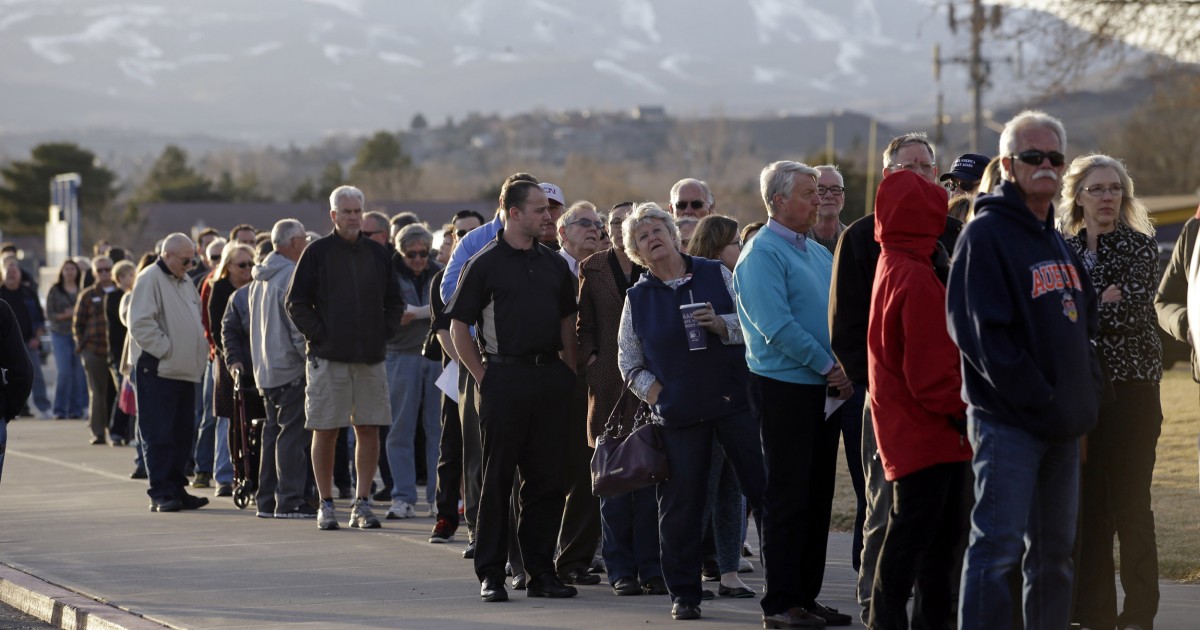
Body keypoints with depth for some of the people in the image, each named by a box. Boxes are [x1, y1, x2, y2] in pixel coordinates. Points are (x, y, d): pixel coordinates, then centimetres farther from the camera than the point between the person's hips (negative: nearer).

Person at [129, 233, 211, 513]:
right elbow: (140, 324, -17)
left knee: (182, 434, 10)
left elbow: (197, 320, 29)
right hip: (158, 371, -9)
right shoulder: (150, 279, -9)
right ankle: (161, 493, -4)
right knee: (159, 435, -6)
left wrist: (200, 353, 15)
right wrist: (166, 349, -16)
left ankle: (177, 488, 17)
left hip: (185, 371, 9)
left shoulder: (185, 282, 19)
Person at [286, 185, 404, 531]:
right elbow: (297, 302, -1)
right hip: (328, 358, -3)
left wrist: (384, 333, 6)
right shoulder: (317, 252, 0)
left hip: (370, 358, 3)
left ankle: (362, 504, 9)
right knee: (325, 432, -1)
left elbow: (395, 301, 18)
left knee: (369, 430, 2)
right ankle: (326, 505, 6)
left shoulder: (377, 253, 11)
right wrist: (318, 334, -8)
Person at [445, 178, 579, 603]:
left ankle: (541, 571, 14)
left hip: (550, 380, 5)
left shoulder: (554, 264, 13)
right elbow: (459, 327, -3)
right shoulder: (485, 264, -4)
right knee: (497, 478, -1)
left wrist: (569, 373, 10)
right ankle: (491, 575, 4)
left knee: (546, 479, 6)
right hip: (505, 377, -5)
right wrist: (484, 376, -7)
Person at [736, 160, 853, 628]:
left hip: (824, 390, 8)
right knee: (788, 498, -5)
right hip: (784, 389, -8)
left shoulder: (819, 254, 16)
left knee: (818, 497, 10)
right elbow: (777, 326, -19)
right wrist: (828, 366, -16)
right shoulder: (762, 253, -10)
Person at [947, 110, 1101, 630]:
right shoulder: (985, 235, -9)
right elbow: (980, 332, -17)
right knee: (998, 547, -11)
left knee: (1055, 552, 12)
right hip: (1007, 423, -8)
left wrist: (1085, 395, 7)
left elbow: (1083, 323, 24)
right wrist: (1039, 397, -19)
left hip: (1061, 424, 8)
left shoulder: (1058, 242, 18)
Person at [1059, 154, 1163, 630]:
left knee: (1130, 503, -3)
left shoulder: (1140, 245, -1)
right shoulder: (1063, 249, 10)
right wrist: (1100, 303, -8)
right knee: (1086, 503, 4)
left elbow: (1132, 314, -13)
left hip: (1130, 387, -3)